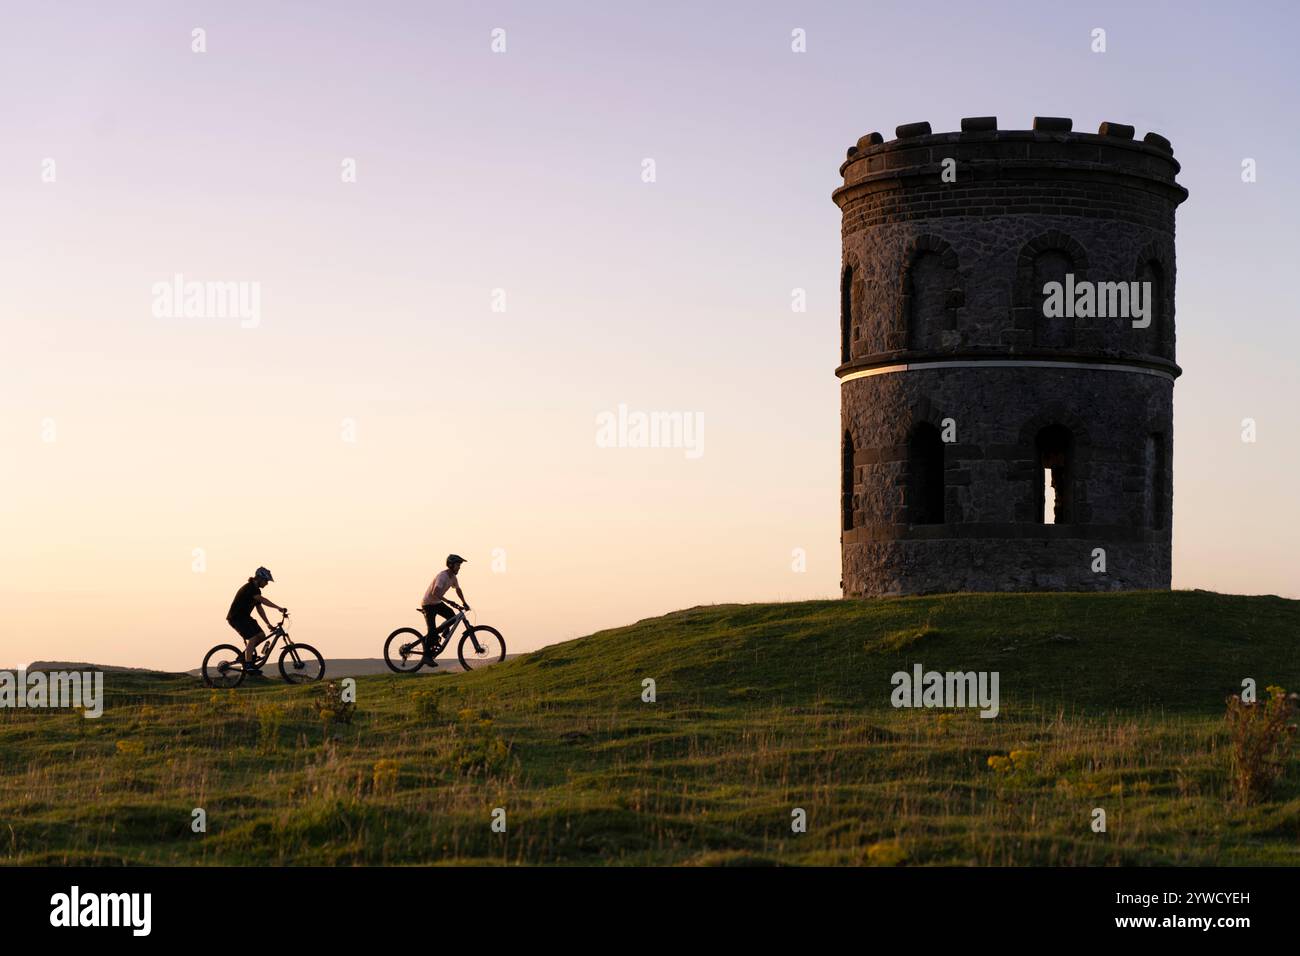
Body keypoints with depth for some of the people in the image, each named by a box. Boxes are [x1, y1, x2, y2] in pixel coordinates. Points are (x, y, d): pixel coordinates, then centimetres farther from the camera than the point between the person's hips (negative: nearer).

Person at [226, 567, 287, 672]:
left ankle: (247, 654, 15)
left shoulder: (256, 590, 11)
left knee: (261, 635, 0)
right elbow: (263, 600, -33)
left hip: (244, 617, 10)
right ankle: (249, 666, -22)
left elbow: (259, 608, 13)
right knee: (252, 638, -20)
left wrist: (268, 624, 7)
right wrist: (279, 608, -39)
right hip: (236, 617, -10)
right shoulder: (249, 588, -20)